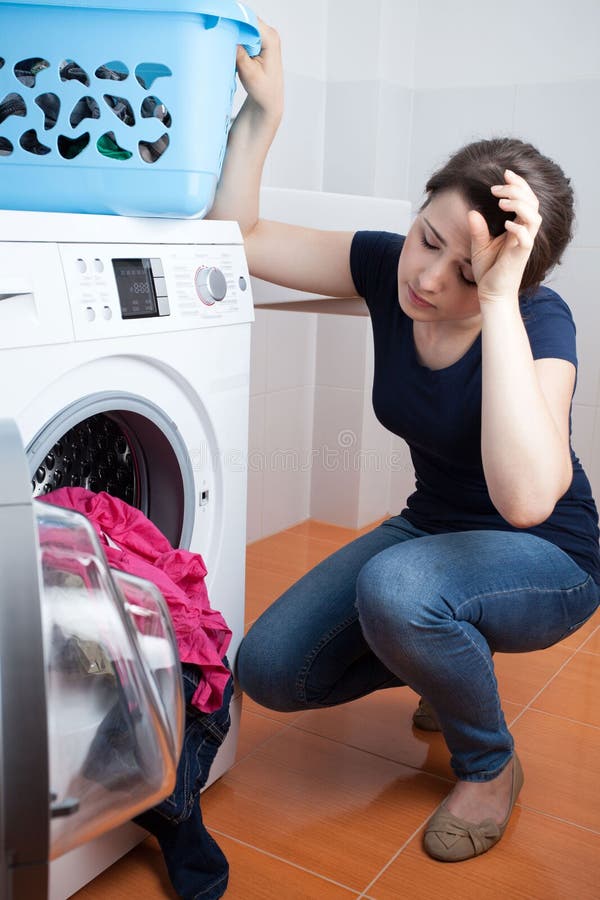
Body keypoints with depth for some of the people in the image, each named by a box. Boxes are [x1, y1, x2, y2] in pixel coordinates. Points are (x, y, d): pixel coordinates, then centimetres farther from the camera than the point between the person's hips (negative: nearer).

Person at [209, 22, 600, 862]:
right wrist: (262, 112, -21)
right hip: (432, 532, 5)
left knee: (396, 587, -37)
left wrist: (497, 300, -45)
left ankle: (489, 766, -4)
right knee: (269, 670, -8)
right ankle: (455, 662, 19)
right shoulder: (389, 266, -13)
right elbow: (239, 237, -8)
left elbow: (526, 499, -45)